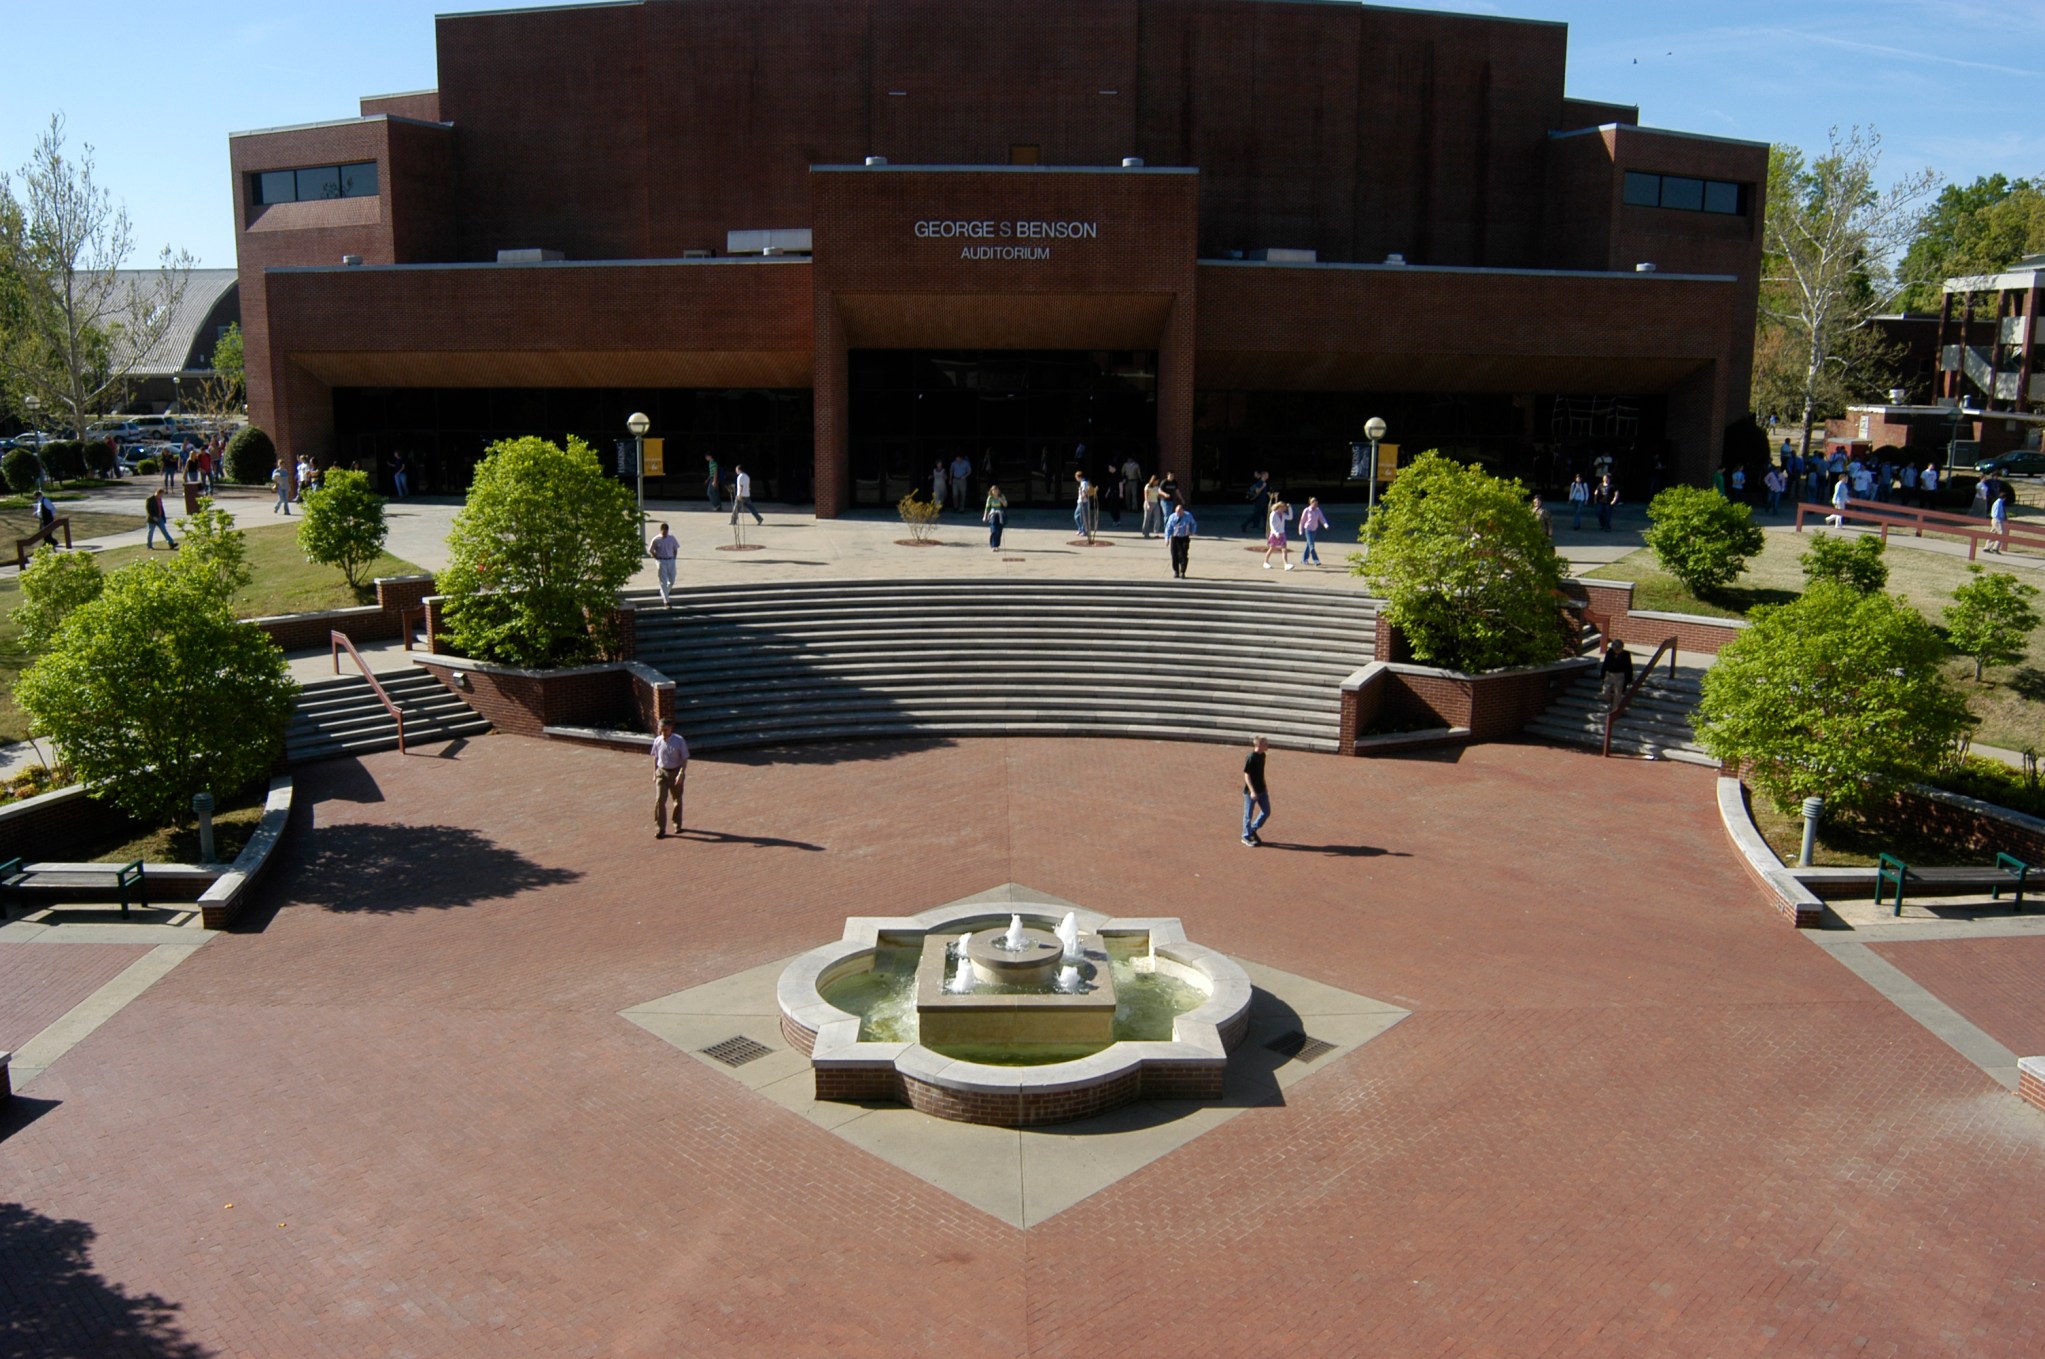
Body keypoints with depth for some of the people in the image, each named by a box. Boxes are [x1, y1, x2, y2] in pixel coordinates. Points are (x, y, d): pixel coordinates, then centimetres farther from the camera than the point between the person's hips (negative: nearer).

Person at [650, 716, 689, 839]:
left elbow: (684, 758, -10)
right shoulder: (657, 741, -4)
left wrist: (681, 774, -19)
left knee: (677, 800, 14)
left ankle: (677, 825, 32)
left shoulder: (679, 741, -14)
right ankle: (660, 829, -6)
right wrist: (655, 773, 9)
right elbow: (655, 758, 8)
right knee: (660, 800, -9)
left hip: (676, 772, -1)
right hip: (662, 772, 1)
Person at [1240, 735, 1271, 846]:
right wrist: (1252, 791, -24)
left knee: (1266, 812, 11)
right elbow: (1246, 775, -19)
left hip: (1261, 790, 8)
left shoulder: (1262, 756, 5)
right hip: (1251, 791, -8)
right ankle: (1246, 836, 19)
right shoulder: (1250, 758, -20)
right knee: (1249, 814, 5)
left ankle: (1253, 830, 28)